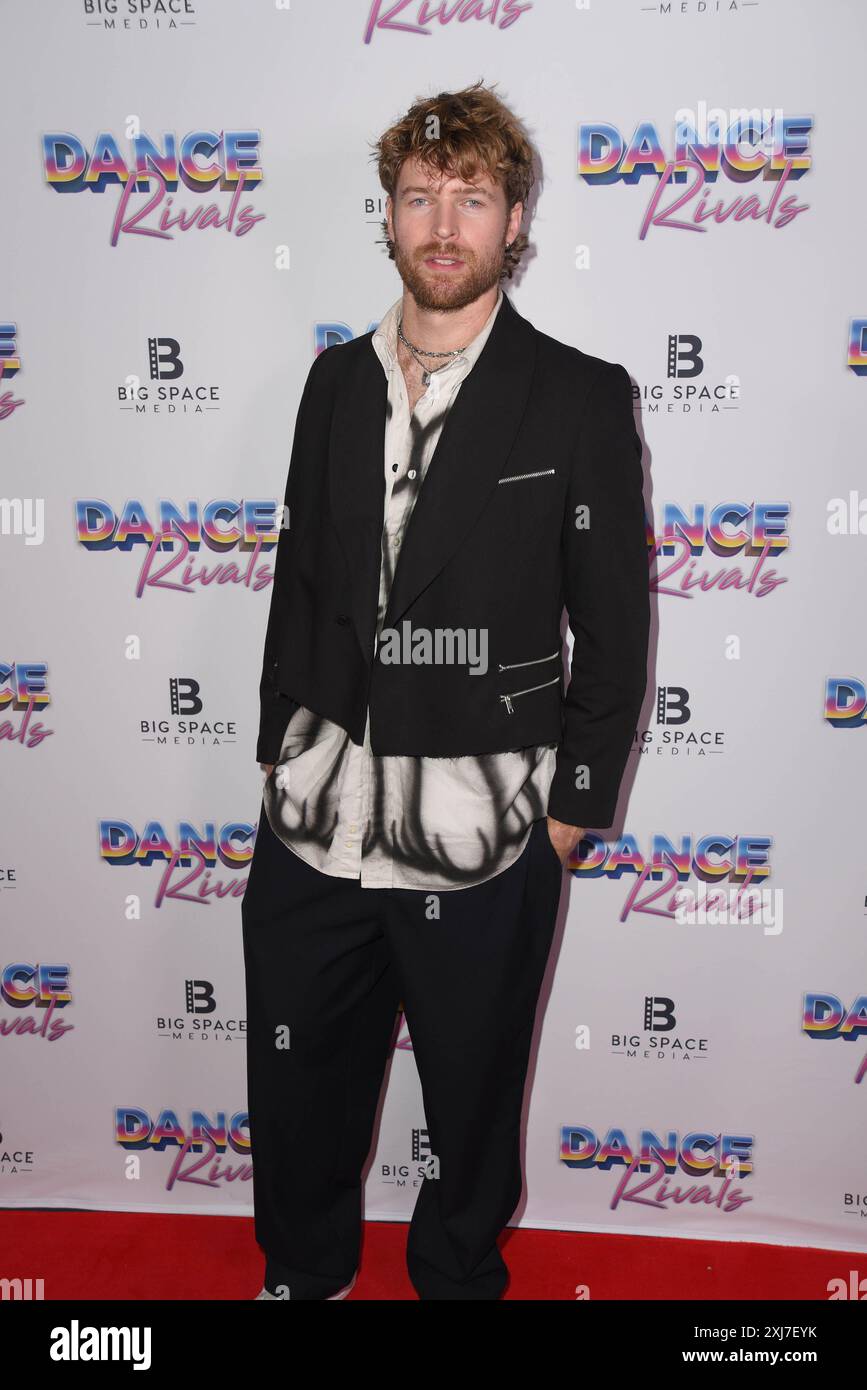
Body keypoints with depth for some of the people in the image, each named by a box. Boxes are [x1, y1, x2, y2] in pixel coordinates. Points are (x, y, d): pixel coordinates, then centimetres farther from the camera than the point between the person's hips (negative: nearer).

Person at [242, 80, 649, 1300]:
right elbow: (300, 580, 13)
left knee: (472, 1100, 15)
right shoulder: (338, 382, 8)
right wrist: (281, 748, 10)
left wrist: (573, 810, -5)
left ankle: (459, 1276, 43)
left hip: (482, 833, -3)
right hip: (317, 814, 4)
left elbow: (615, 629, -4)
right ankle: (306, 1270, 45)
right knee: (296, 1084, 18)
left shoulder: (581, 399, -5)